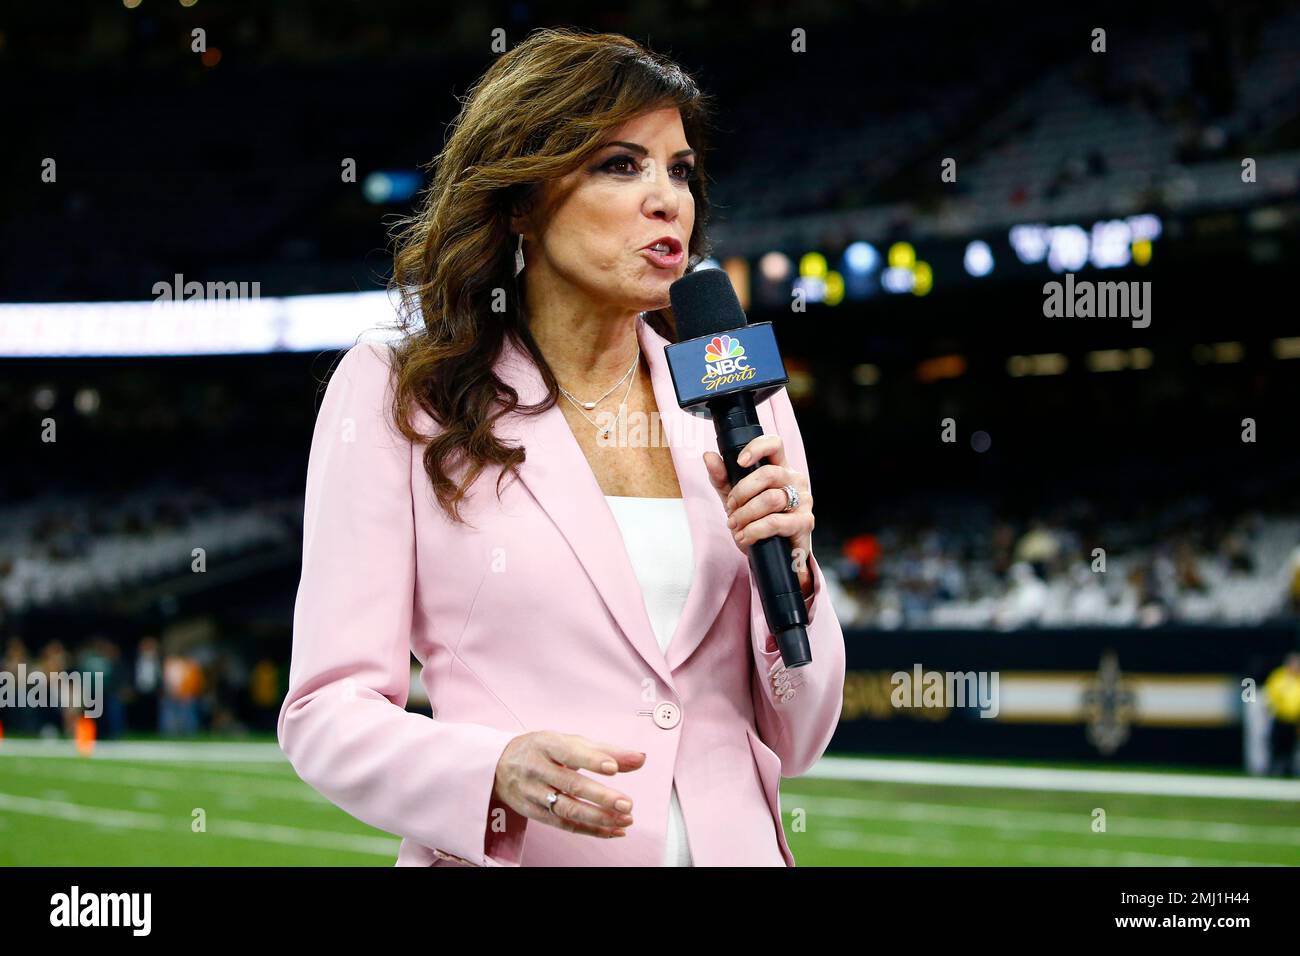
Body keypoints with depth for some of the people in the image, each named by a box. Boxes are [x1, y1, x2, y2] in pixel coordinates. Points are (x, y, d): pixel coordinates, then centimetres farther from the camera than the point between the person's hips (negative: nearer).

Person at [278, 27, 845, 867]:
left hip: (732, 841, 4)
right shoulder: (397, 396, -4)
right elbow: (329, 712, -9)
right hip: (507, 858, -3)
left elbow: (793, 744, 7)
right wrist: (501, 774, -25)